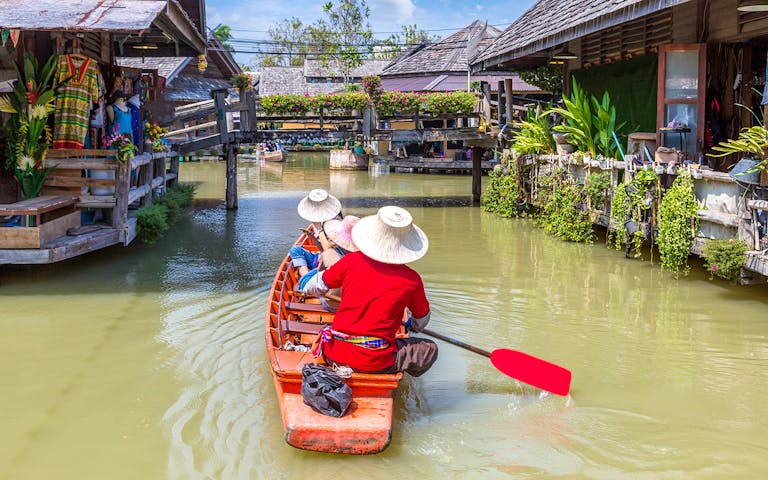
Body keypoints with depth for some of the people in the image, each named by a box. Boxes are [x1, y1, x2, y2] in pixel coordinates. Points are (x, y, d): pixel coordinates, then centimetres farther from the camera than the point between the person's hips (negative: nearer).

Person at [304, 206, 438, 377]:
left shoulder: (352, 261, 0)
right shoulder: (411, 279, -5)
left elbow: (319, 284, 17)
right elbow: (422, 319, 14)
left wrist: (308, 289, 42)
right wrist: (413, 326, 39)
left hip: (334, 355, 3)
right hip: (374, 362, -3)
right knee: (429, 349, 14)